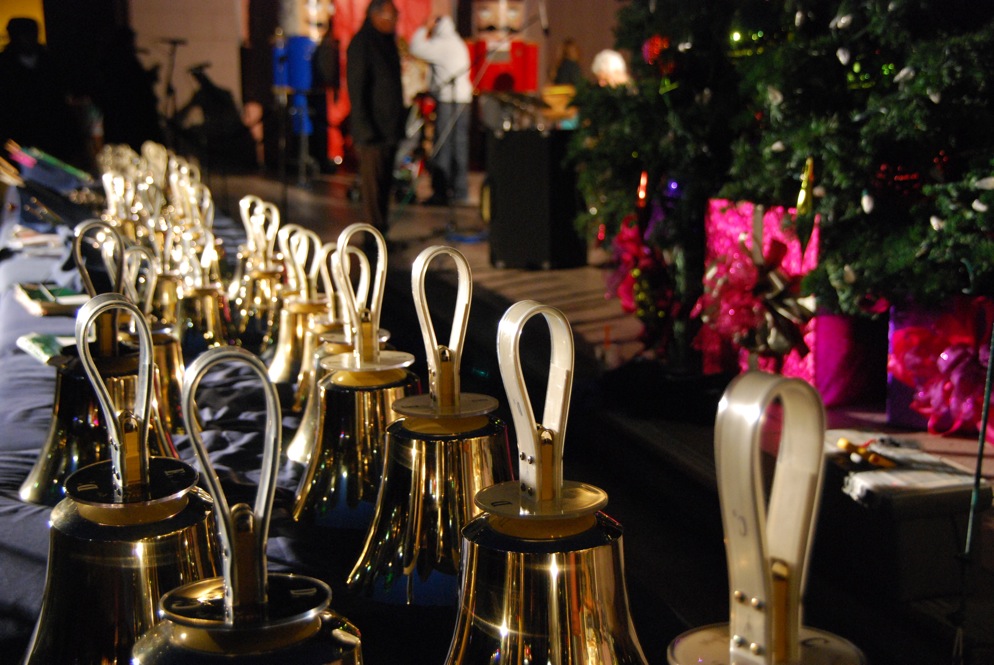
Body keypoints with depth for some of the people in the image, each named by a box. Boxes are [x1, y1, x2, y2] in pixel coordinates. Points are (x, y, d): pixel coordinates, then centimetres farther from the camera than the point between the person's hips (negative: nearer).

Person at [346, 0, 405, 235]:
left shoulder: (387, 43, 14)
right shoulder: (361, 45, -11)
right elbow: (356, 91, -15)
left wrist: (399, 125, 18)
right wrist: (365, 132, -20)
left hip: (390, 127, 8)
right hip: (372, 128, -8)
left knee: (385, 182, 11)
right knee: (372, 183, -5)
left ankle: (382, 233, 17)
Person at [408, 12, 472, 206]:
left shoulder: (442, 44, -10)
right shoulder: (459, 44, 19)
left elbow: (416, 48, -10)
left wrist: (425, 28, 2)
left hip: (448, 101, -9)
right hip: (464, 98, 9)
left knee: (442, 147, -6)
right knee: (459, 146, 10)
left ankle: (440, 192, -6)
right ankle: (460, 191, 14)